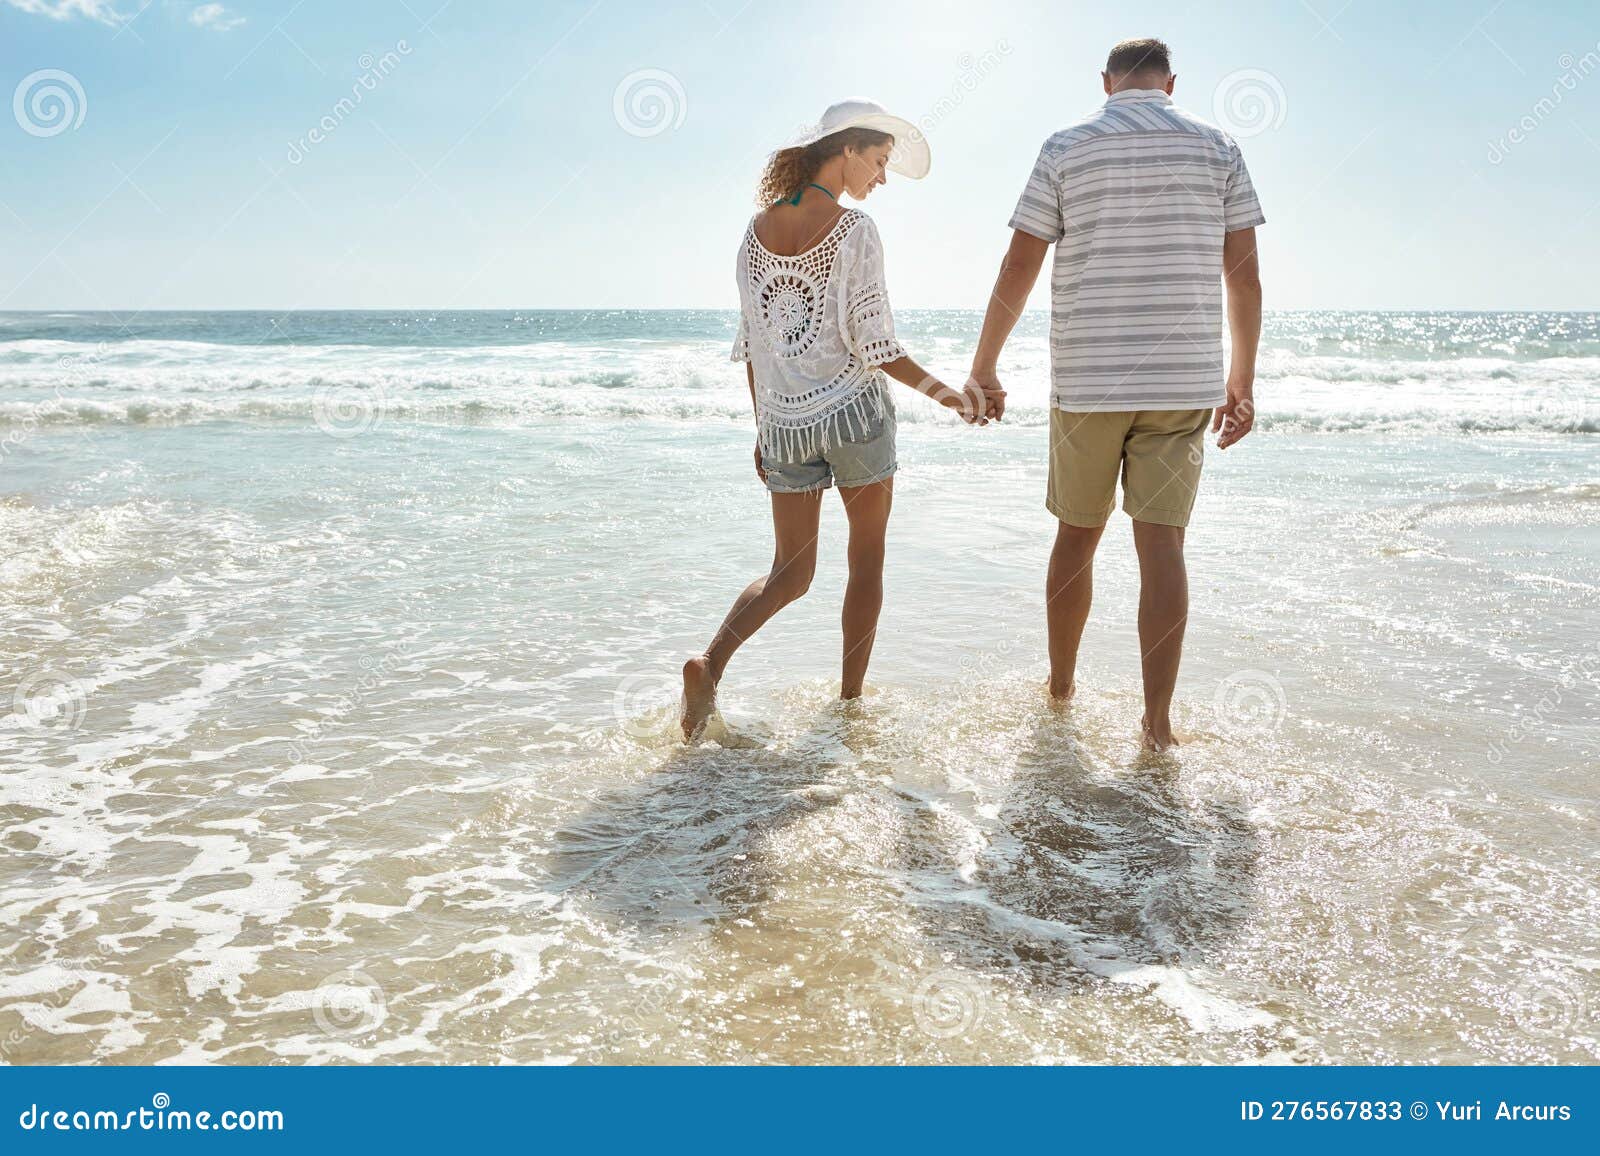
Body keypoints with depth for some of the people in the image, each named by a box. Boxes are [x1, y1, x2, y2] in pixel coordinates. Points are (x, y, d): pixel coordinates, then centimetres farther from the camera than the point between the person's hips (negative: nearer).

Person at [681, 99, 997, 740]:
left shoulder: (758, 229, 6)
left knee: (790, 570, 13)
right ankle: (850, 700, 16)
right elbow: (872, 344, -13)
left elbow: (752, 341, 9)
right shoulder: (855, 231, -10)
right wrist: (941, 390, -6)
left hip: (784, 421, 5)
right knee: (867, 559, 12)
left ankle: (711, 660, -10)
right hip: (854, 411, -4)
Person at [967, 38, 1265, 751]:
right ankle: (1157, 724, 0)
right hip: (1184, 380, 1)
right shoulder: (1217, 148, 6)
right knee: (1161, 542, 0)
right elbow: (1244, 274, 4)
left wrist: (983, 369, 9)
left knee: (1077, 534, 14)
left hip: (1085, 379, 0)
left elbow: (1017, 272, -1)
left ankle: (1060, 688, 27)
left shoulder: (1066, 149, 2)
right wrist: (1242, 381, 11)